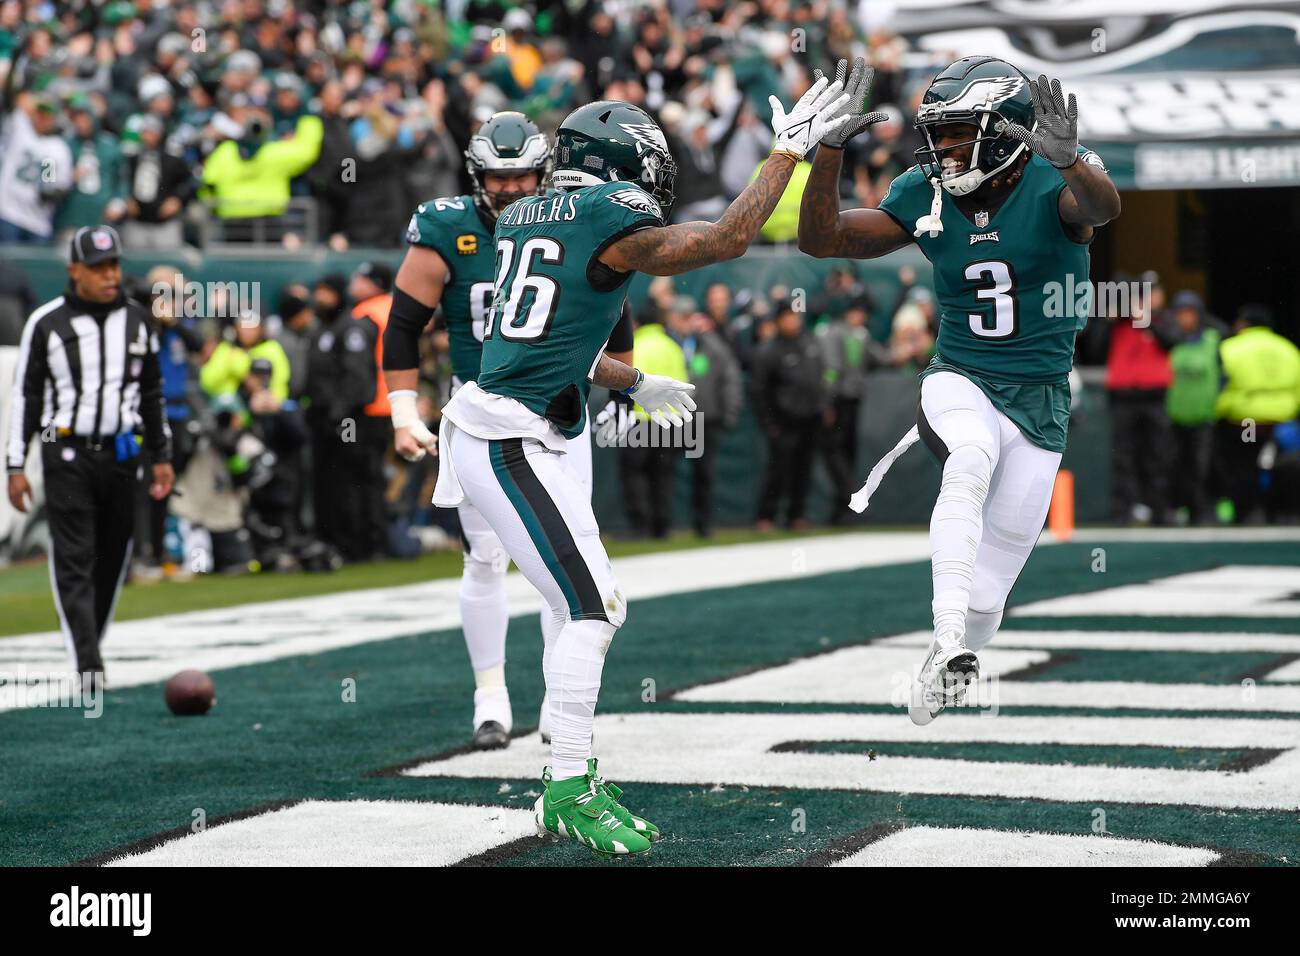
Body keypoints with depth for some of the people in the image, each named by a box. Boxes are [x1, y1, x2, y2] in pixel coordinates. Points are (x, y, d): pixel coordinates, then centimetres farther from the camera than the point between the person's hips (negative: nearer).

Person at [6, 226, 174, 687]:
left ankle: (89, 646, 21)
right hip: (67, 455, -4)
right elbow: (25, 396, 0)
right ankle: (89, 666, -13)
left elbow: (152, 393, 16)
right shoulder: (46, 323, -3)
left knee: (113, 558, 7)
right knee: (74, 562, -9)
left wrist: (162, 457, 13)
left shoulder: (136, 320, 8)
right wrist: (16, 467, -3)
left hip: (121, 455, 4)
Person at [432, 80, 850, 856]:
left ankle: (571, 782, 17)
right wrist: (791, 150, 4)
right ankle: (569, 791, -10)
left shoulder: (526, 216, 16)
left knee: (588, 609, 13)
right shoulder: (611, 223, -10)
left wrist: (635, 384, 38)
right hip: (510, 440, -10)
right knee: (590, 608, -10)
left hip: (495, 435, 10)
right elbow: (728, 240, -5)